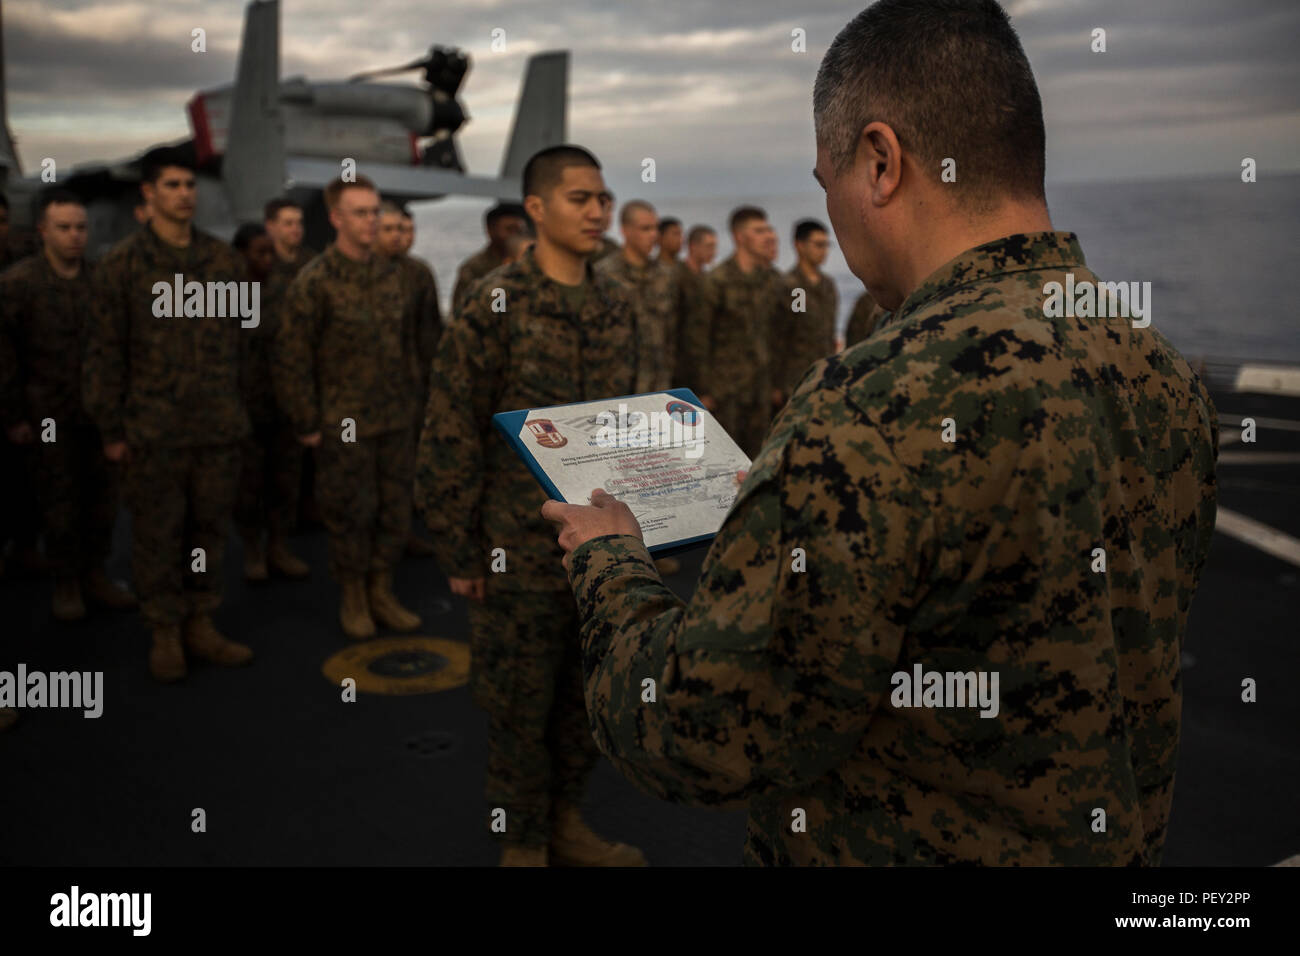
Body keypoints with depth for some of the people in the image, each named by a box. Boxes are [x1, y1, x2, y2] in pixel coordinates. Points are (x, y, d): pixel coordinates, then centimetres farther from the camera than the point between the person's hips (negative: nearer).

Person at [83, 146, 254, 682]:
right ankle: (165, 634, 18)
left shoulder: (224, 261, 9)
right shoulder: (123, 265, -1)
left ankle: (201, 626, 24)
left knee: (210, 529, 10)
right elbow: (104, 351, -1)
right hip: (154, 431, -3)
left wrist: (237, 408, 11)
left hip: (220, 429, 3)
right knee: (157, 534, 4)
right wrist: (111, 429, -3)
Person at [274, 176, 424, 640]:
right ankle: (352, 598, 22)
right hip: (344, 424, -5)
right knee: (350, 513, 4)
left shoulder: (393, 275, 8)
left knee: (395, 509, 9)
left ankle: (381, 592, 26)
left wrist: (412, 400, 12)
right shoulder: (315, 281, -9)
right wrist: (306, 423, -8)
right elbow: (290, 358, -9)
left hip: (395, 420, 5)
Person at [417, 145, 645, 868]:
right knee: (521, 701, 8)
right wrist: (459, 551, -8)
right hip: (522, 546, -5)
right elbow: (451, 435, -9)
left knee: (590, 692, 15)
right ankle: (521, 842, 27)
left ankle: (566, 821, 35)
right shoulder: (497, 305, -9)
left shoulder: (617, 304, 8)